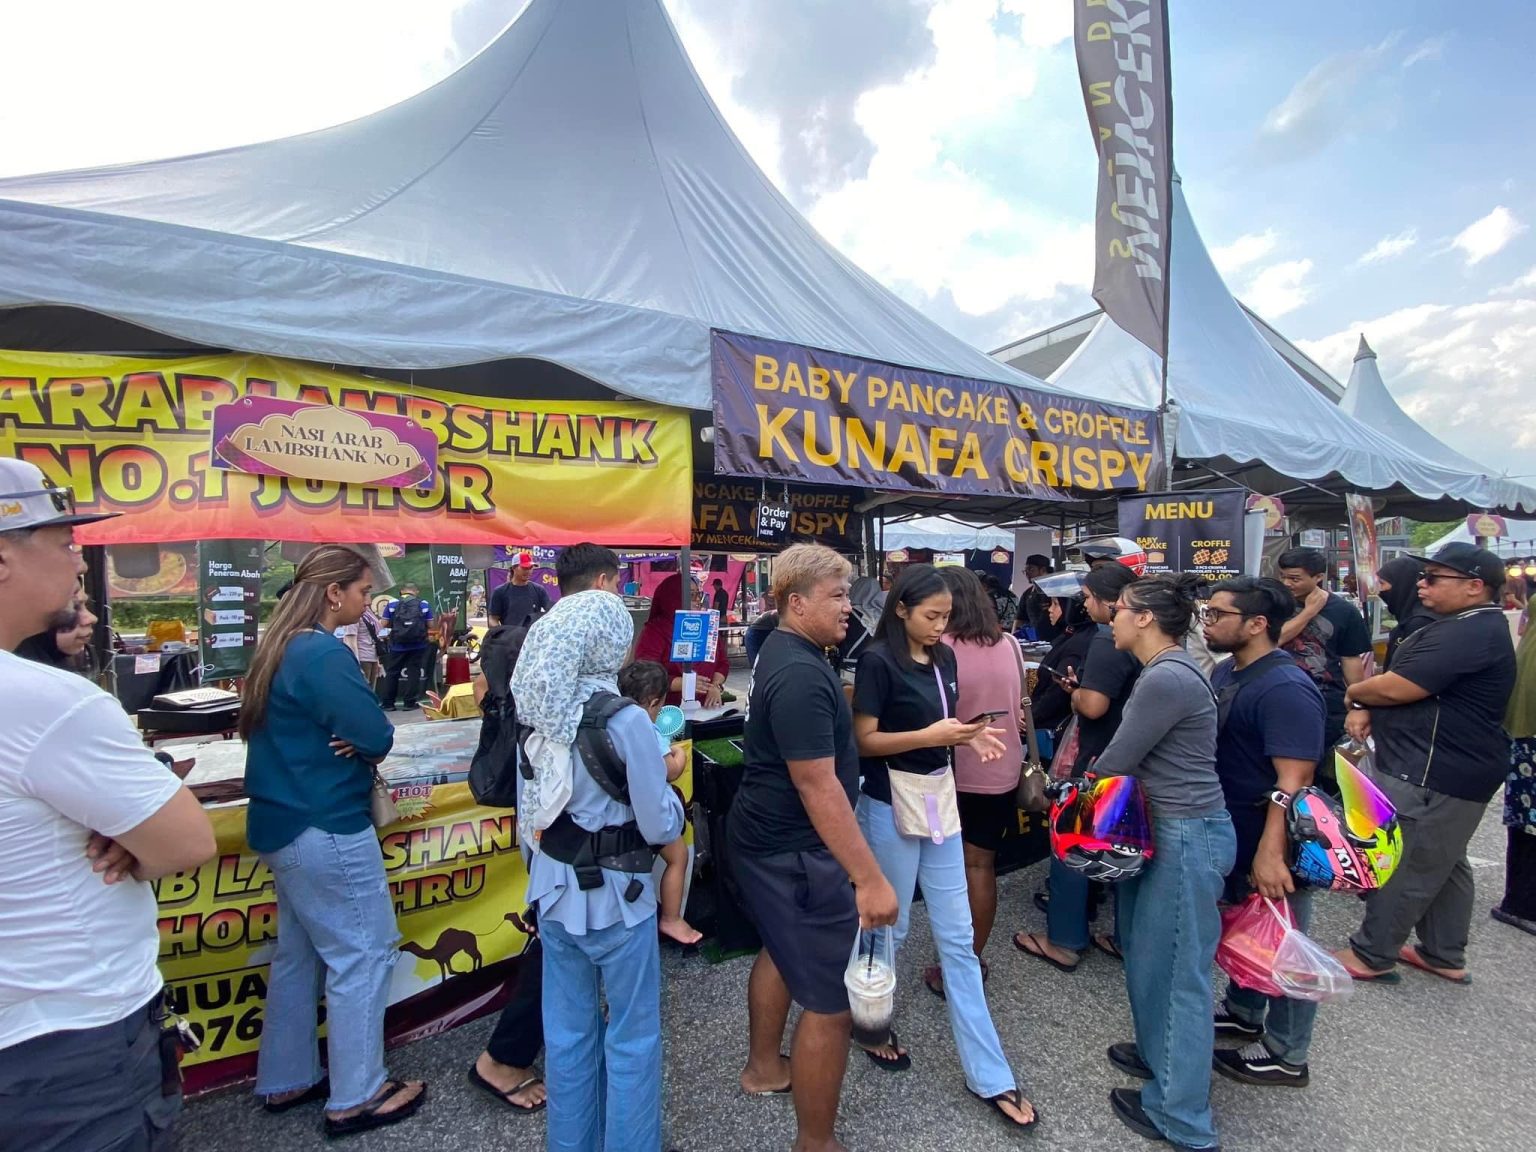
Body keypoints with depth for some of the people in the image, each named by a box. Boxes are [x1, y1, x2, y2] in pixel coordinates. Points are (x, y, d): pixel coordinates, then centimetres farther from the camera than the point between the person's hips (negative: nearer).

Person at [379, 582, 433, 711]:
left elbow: (385, 624, 3)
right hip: (418, 646, 0)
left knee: (391, 673, 11)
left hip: (397, 646, 0)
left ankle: (388, 703, 14)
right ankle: (410, 703, 7)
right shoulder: (424, 604, 2)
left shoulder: (391, 604, 2)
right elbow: (430, 626, 3)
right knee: (414, 672, 6)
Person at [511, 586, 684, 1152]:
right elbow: (661, 827, -17)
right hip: (615, 895, -6)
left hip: (554, 890, 7)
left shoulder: (538, 710, -3)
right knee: (632, 1037, 13)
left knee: (567, 1031, 21)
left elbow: (531, 808, 8)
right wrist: (667, 779, 2)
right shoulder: (624, 720, -23)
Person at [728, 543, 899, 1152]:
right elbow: (818, 787, -29)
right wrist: (870, 878, -26)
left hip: (766, 837, 11)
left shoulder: (782, 649, 4)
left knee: (782, 948, 29)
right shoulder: (801, 674, -28)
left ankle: (764, 1067, 50)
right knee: (834, 1000, 0)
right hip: (794, 853, -11)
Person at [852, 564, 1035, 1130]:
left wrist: (970, 733, -5)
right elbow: (863, 741, -15)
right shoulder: (878, 660, -16)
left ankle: (989, 1075, 21)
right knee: (888, 925, 12)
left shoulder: (944, 657, 4)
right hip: (890, 806, -6)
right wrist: (929, 736, -25)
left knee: (957, 936, 11)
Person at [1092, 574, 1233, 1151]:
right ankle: (1160, 1055, 43)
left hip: (1187, 836, -9)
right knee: (1149, 952, 23)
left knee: (1177, 970, 5)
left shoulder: (1166, 679, -24)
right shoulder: (1163, 671, 8)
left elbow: (1115, 762, -17)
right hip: (1167, 828, 10)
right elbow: (1135, 755, 14)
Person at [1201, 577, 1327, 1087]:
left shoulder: (1286, 690, -25)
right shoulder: (1225, 671, 4)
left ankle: (1285, 1054, 27)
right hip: (1232, 832, 9)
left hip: (1269, 843, -9)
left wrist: (1271, 853, -32)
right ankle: (1243, 1013, 44)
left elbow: (1294, 781, -29)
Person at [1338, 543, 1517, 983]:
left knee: (1405, 868, 1)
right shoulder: (1465, 626, 14)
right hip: (1446, 768, 11)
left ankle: (1371, 955, 13)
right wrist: (1367, 708, -2)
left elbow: (1398, 687, -25)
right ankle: (1445, 956, 33)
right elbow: (1406, 683, 16)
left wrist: (1354, 693, -5)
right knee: (1443, 865, 20)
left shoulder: (1468, 634, -23)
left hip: (1434, 775, -11)